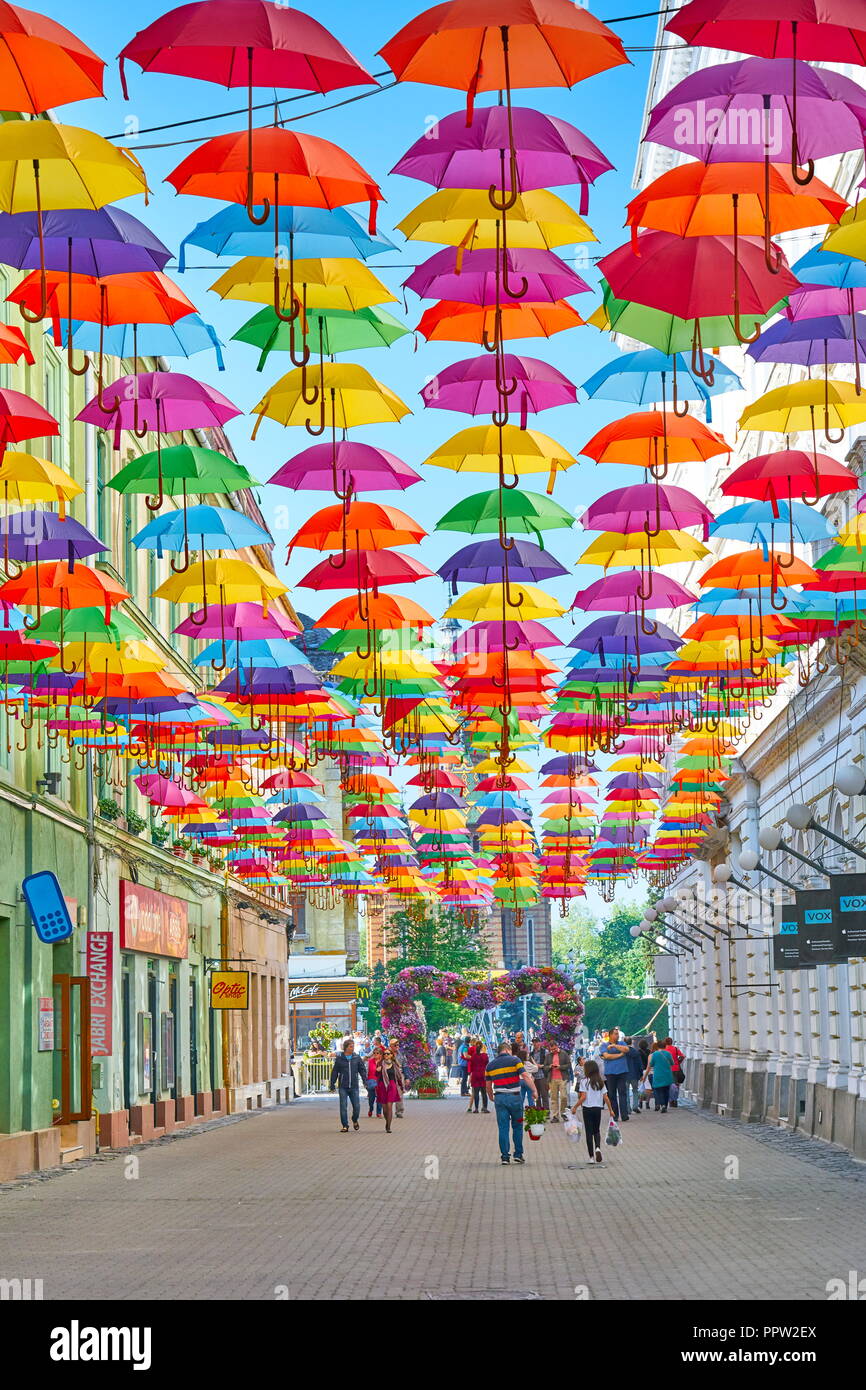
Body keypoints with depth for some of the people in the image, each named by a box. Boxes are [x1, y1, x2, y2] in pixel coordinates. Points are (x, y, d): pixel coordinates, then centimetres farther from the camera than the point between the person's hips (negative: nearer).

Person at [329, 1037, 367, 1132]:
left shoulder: (357, 1058, 5)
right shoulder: (339, 1058, 1)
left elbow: (362, 1070, 9)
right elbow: (334, 1071, 6)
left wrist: (365, 1081, -3)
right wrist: (332, 1083, 4)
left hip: (354, 1086, 1)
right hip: (343, 1087, -1)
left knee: (357, 1106, 1)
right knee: (343, 1107, -2)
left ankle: (355, 1120, 29)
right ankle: (345, 1125, 8)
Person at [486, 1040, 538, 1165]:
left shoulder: (490, 1065, 9)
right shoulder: (515, 1060, -2)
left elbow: (488, 1085, 13)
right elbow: (525, 1076, -11)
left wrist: (491, 1097, 29)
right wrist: (534, 1090, -10)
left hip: (499, 1098, 2)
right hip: (514, 1097, -2)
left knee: (503, 1128, 3)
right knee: (517, 1127, 11)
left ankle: (505, 1156, 0)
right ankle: (518, 1154, 13)